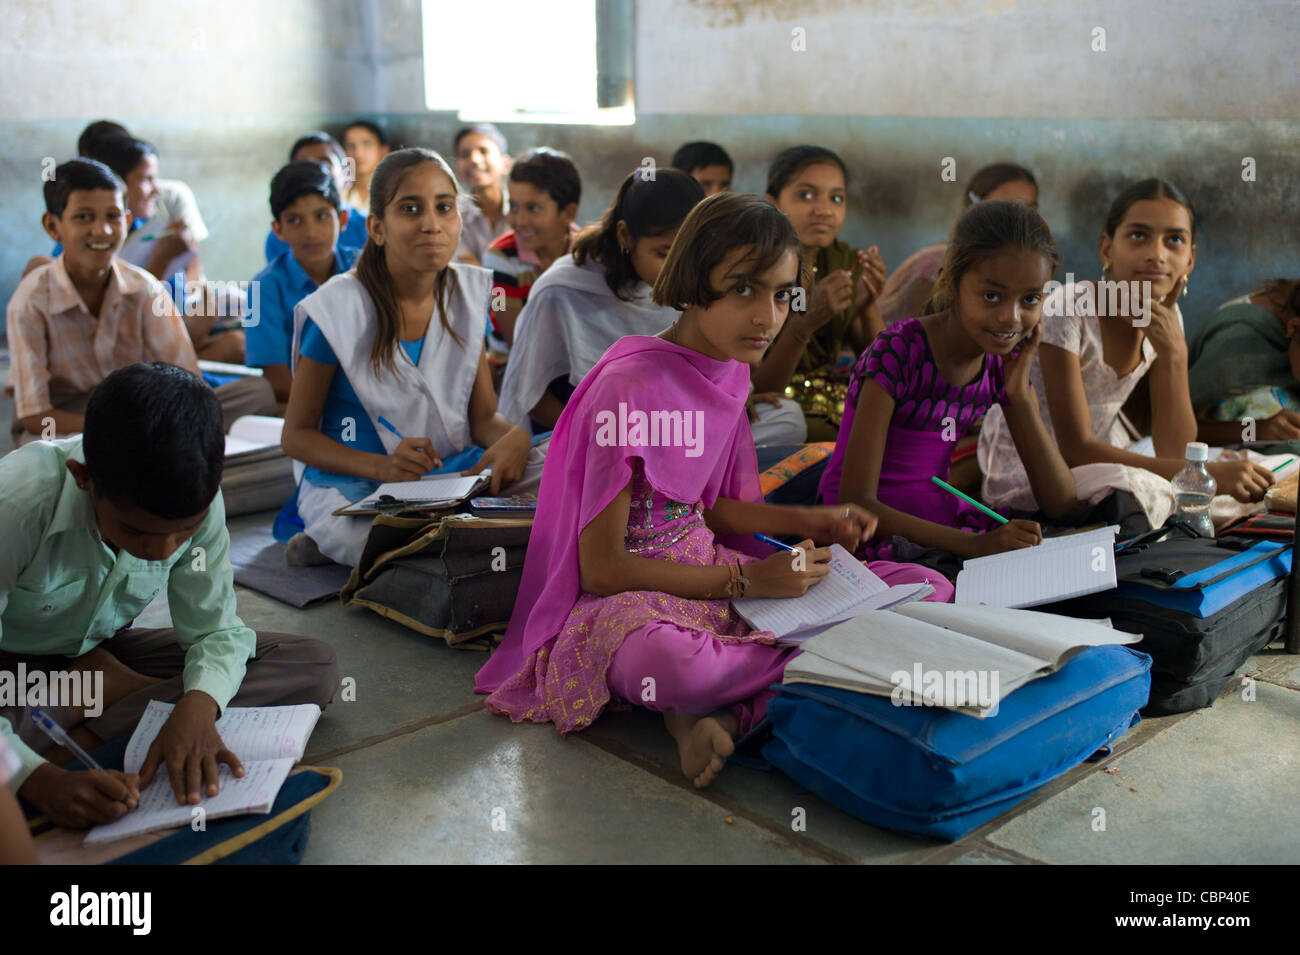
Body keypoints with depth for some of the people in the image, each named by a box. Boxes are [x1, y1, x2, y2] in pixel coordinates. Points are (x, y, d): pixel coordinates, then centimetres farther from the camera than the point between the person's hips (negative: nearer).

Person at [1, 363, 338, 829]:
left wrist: (199, 705, -34)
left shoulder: (198, 500, -20)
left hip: (98, 653, 5)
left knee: (315, 666, -17)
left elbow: (215, 630, -12)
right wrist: (44, 782, -49)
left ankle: (77, 740, -23)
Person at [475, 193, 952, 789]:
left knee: (928, 588, -6)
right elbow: (602, 568, -18)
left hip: (710, 572, 8)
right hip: (628, 598, -8)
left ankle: (727, 710, -16)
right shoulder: (628, 387, -20)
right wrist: (747, 579, -16)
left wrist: (802, 522, 1)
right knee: (666, 658, -46)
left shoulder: (727, 371, 4)